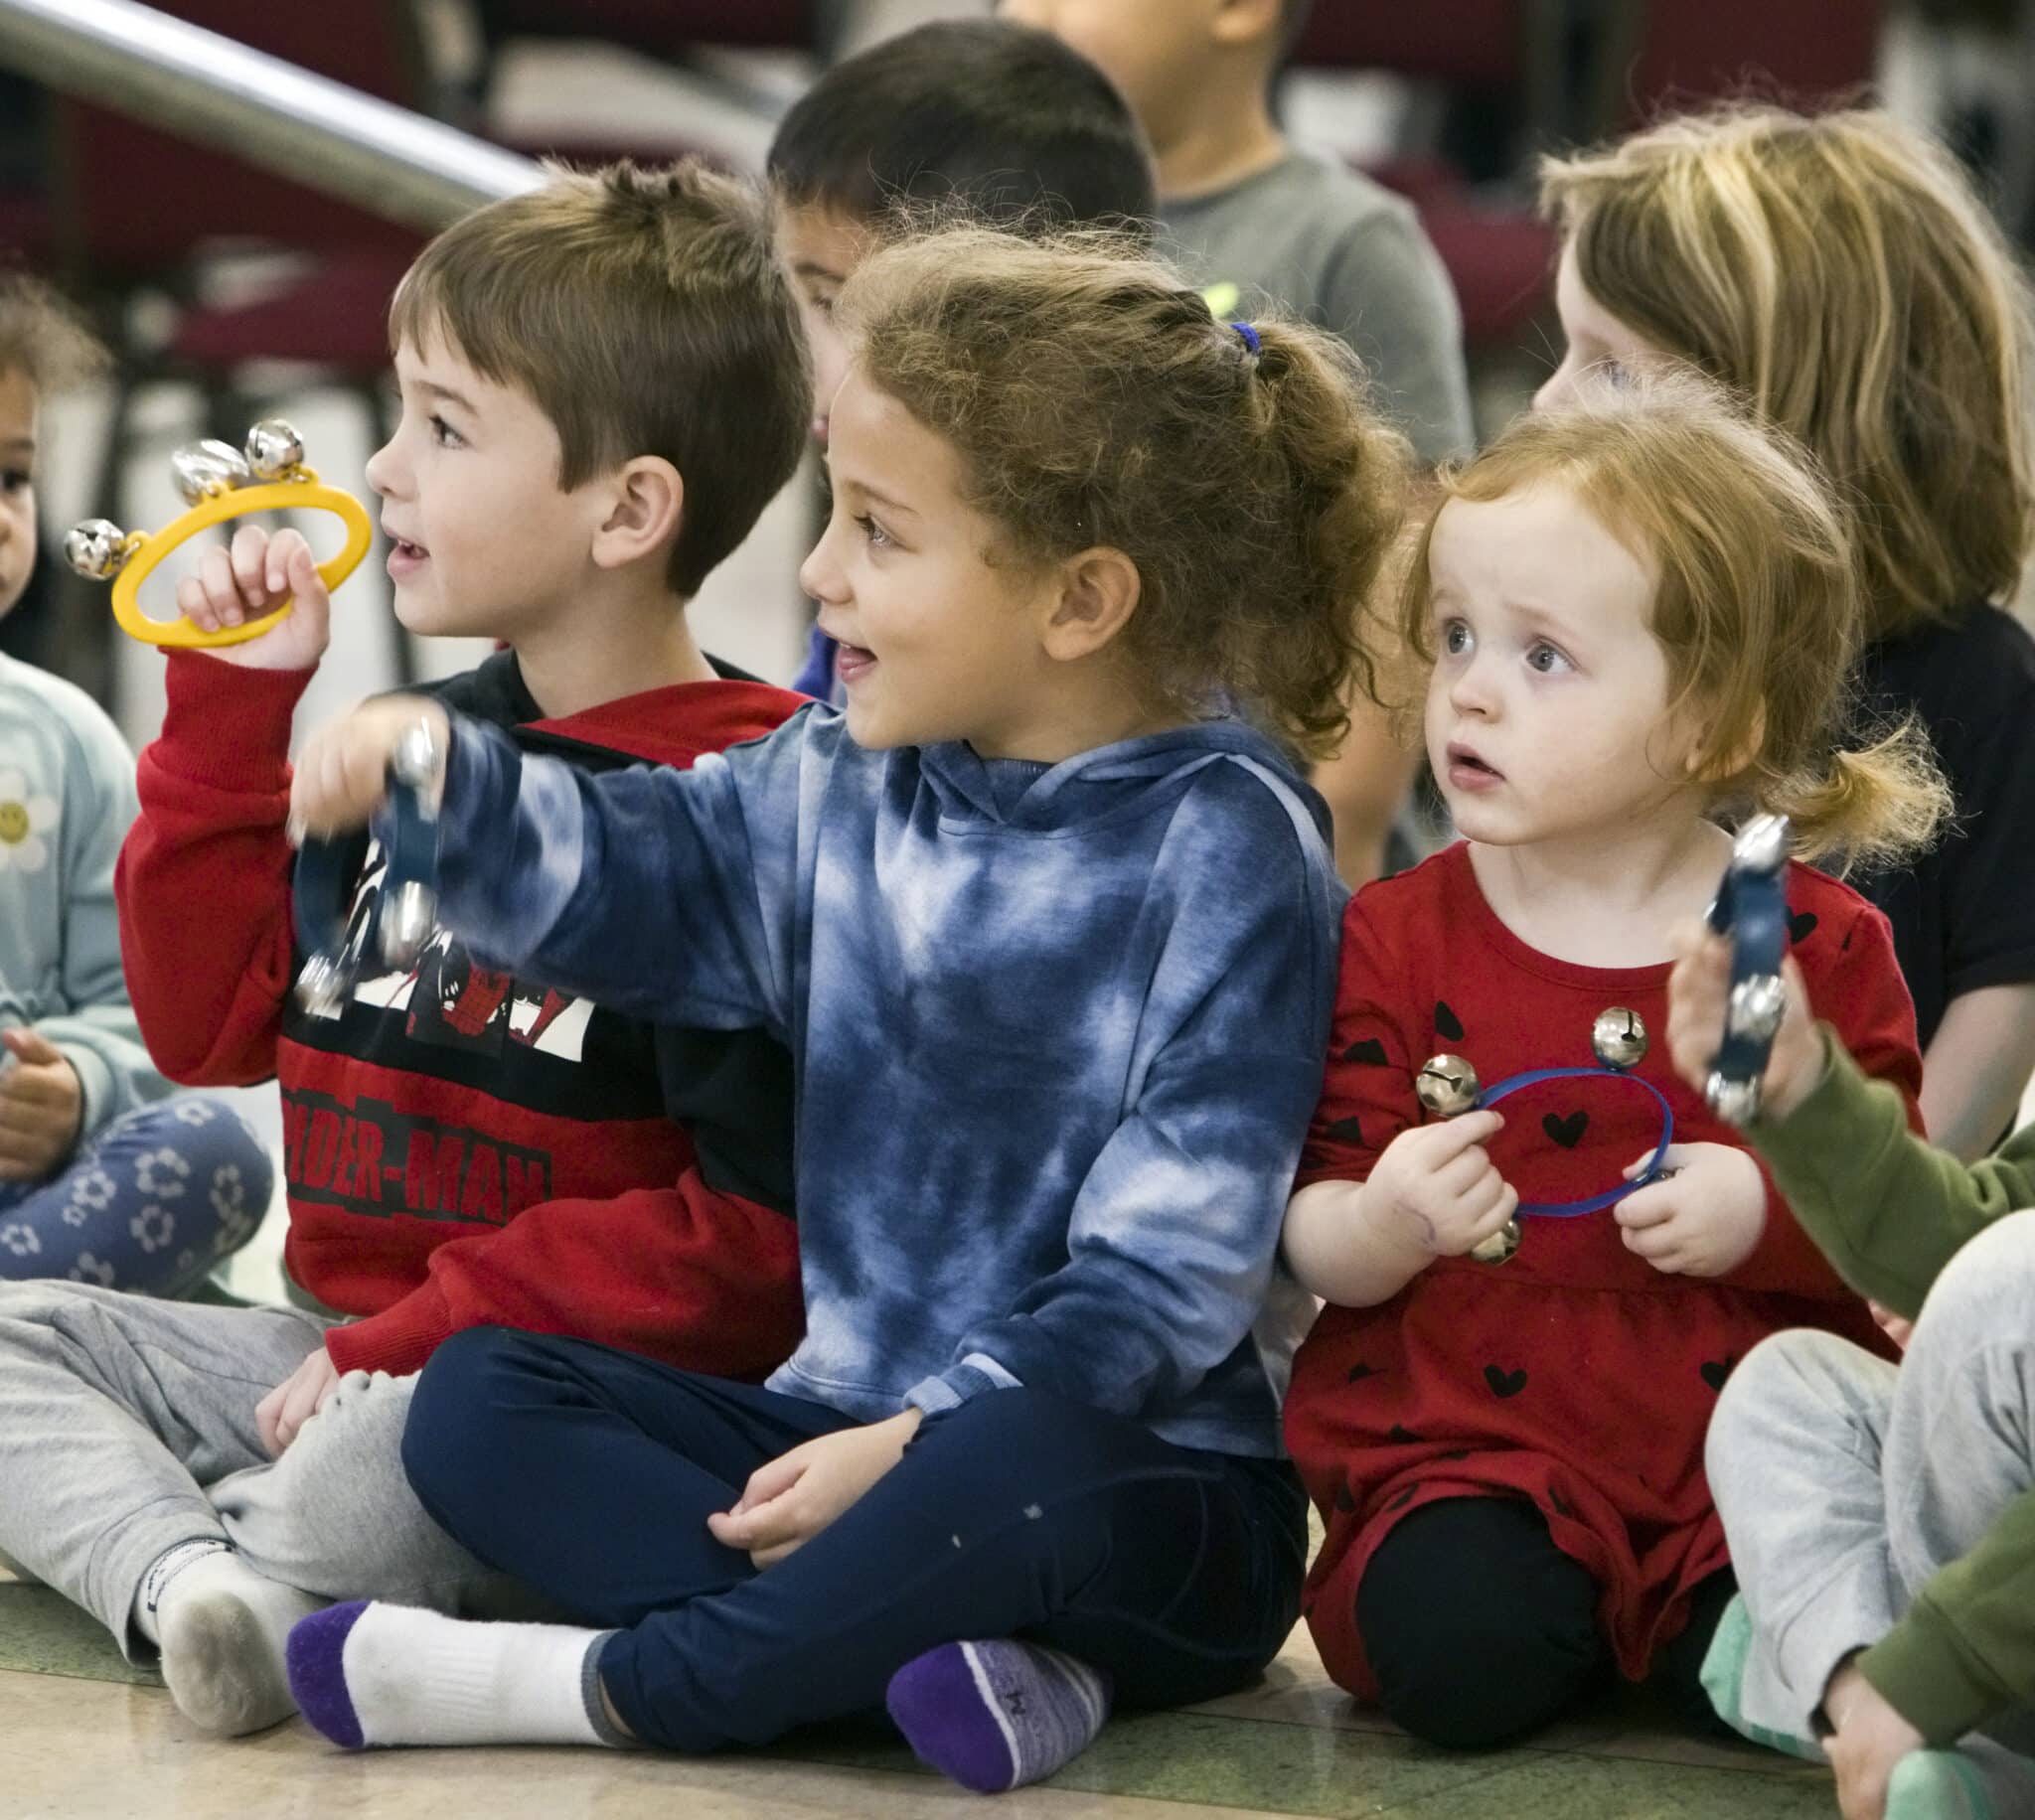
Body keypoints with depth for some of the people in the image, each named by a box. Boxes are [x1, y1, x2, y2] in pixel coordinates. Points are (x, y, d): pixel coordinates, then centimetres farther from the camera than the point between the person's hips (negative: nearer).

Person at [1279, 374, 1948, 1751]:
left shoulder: (1819, 949, 2)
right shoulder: (1399, 939, 3)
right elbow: (1314, 1239, 4)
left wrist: (1771, 1211, -15)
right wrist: (1378, 1229, -20)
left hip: (1741, 1445, 0)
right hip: (1466, 1441, 0)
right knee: (1462, 1649, -28)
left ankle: (1667, 1621, 7)